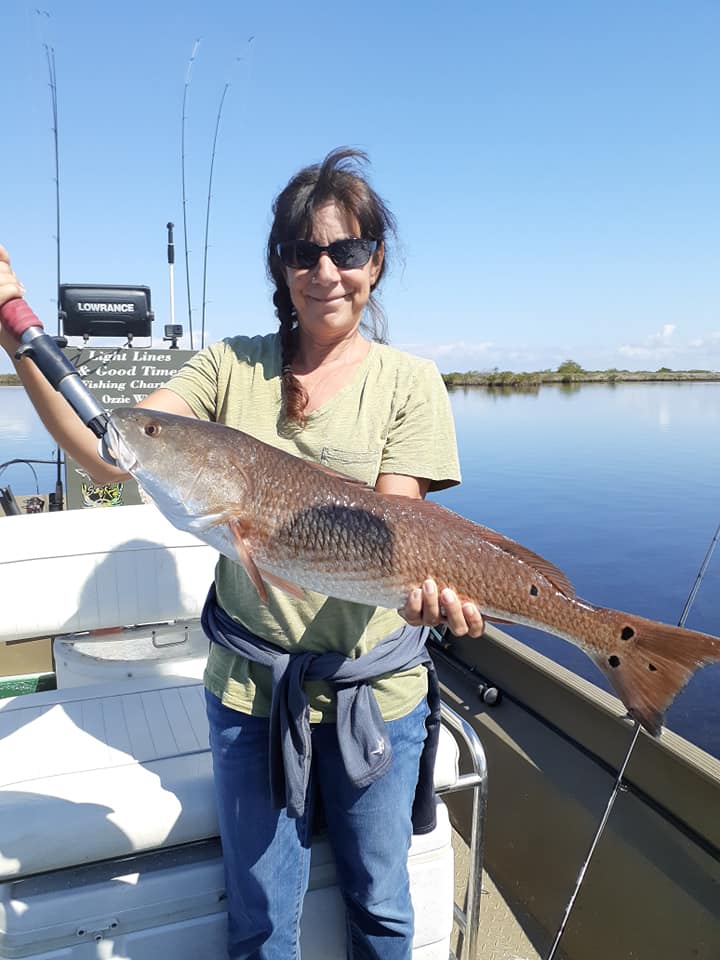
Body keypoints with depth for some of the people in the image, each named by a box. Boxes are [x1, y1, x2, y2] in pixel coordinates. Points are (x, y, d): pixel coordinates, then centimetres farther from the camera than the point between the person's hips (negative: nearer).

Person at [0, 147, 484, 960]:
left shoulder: (408, 382, -6)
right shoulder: (232, 367, -1)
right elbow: (107, 455, -12)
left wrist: (426, 585, -36)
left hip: (374, 685, -1)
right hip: (249, 684, 2)